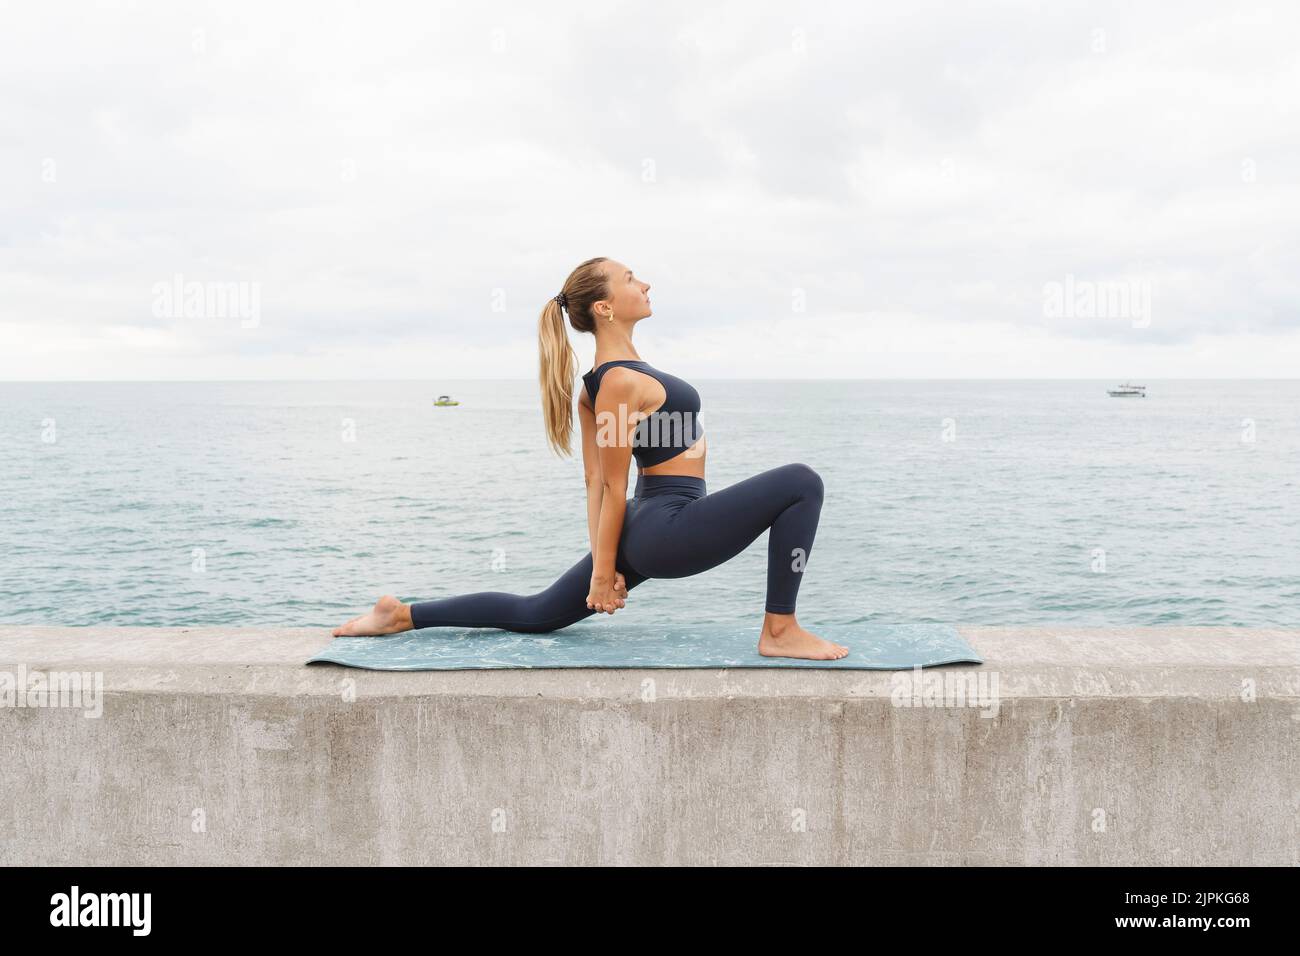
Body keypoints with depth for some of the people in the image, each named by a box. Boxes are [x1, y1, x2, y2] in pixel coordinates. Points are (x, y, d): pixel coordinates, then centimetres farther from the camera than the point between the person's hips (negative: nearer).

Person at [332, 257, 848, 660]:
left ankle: (402, 614, 21)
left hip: (644, 527, 10)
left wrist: (604, 566, 10)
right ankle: (780, 631, -8)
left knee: (535, 614, 19)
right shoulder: (621, 382, -18)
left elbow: (597, 480, 10)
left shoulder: (603, 377, 11)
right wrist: (603, 570, -7)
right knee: (800, 482, -14)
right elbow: (612, 487, -14)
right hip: (669, 529, -10)